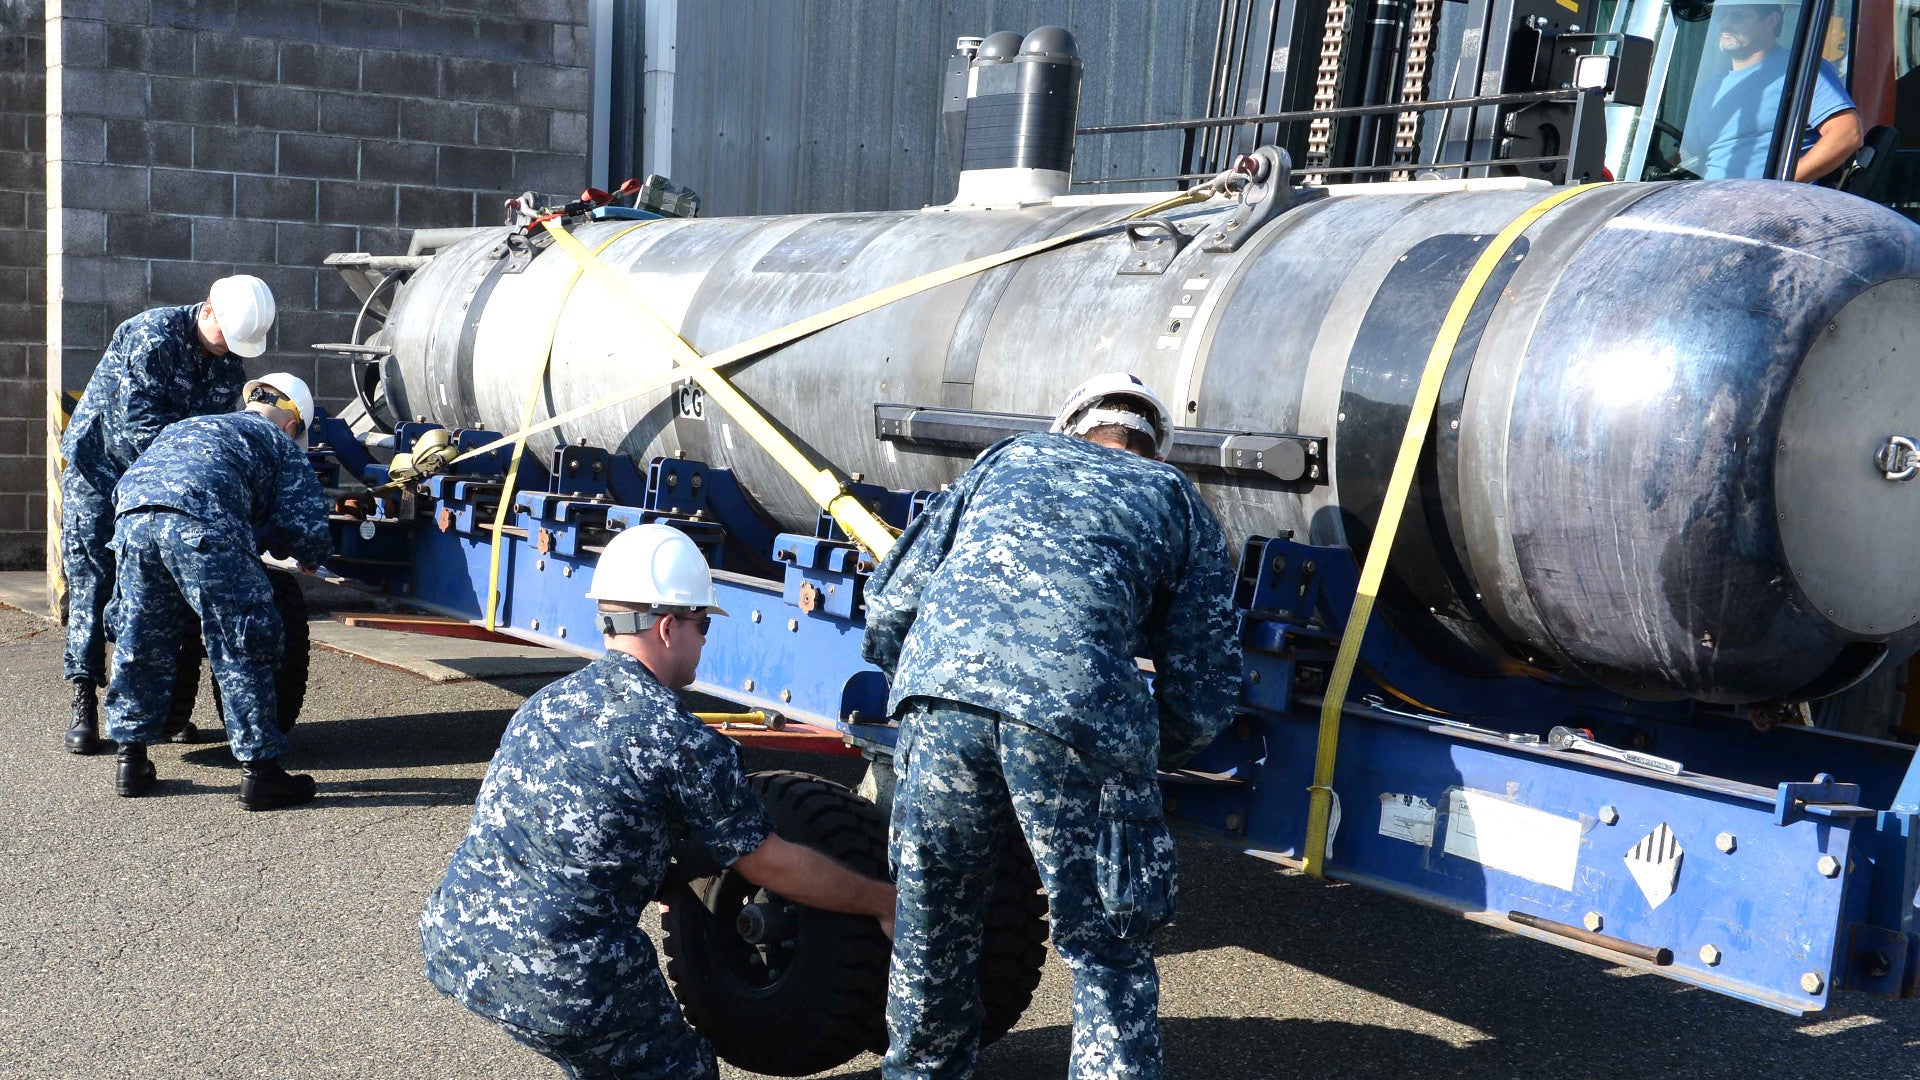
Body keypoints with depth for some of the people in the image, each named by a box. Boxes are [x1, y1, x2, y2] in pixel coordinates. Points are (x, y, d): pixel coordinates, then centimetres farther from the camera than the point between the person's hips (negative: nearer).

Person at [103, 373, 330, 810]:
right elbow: (305, 530, 13)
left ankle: (131, 759, 28)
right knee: (242, 649, 3)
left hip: (132, 514, 6)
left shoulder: (185, 427, 41)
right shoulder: (281, 445, 25)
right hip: (200, 521, -5)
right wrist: (314, 553, 36)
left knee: (140, 643, 20)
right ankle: (259, 770, 6)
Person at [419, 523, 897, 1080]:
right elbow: (775, 866, 0)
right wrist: (883, 902, 14)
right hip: (562, 982, -7)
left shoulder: (546, 702, 13)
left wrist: (671, 883, 42)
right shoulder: (679, 740, -9)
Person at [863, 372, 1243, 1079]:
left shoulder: (1009, 457, 31)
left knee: (931, 926, 23)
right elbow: (1204, 690, 18)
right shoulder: (1176, 498, 27)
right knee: (1108, 953, 13)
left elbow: (889, 602, 24)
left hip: (939, 695, 3)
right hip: (1083, 714, -2)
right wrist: (1146, 756, 35)